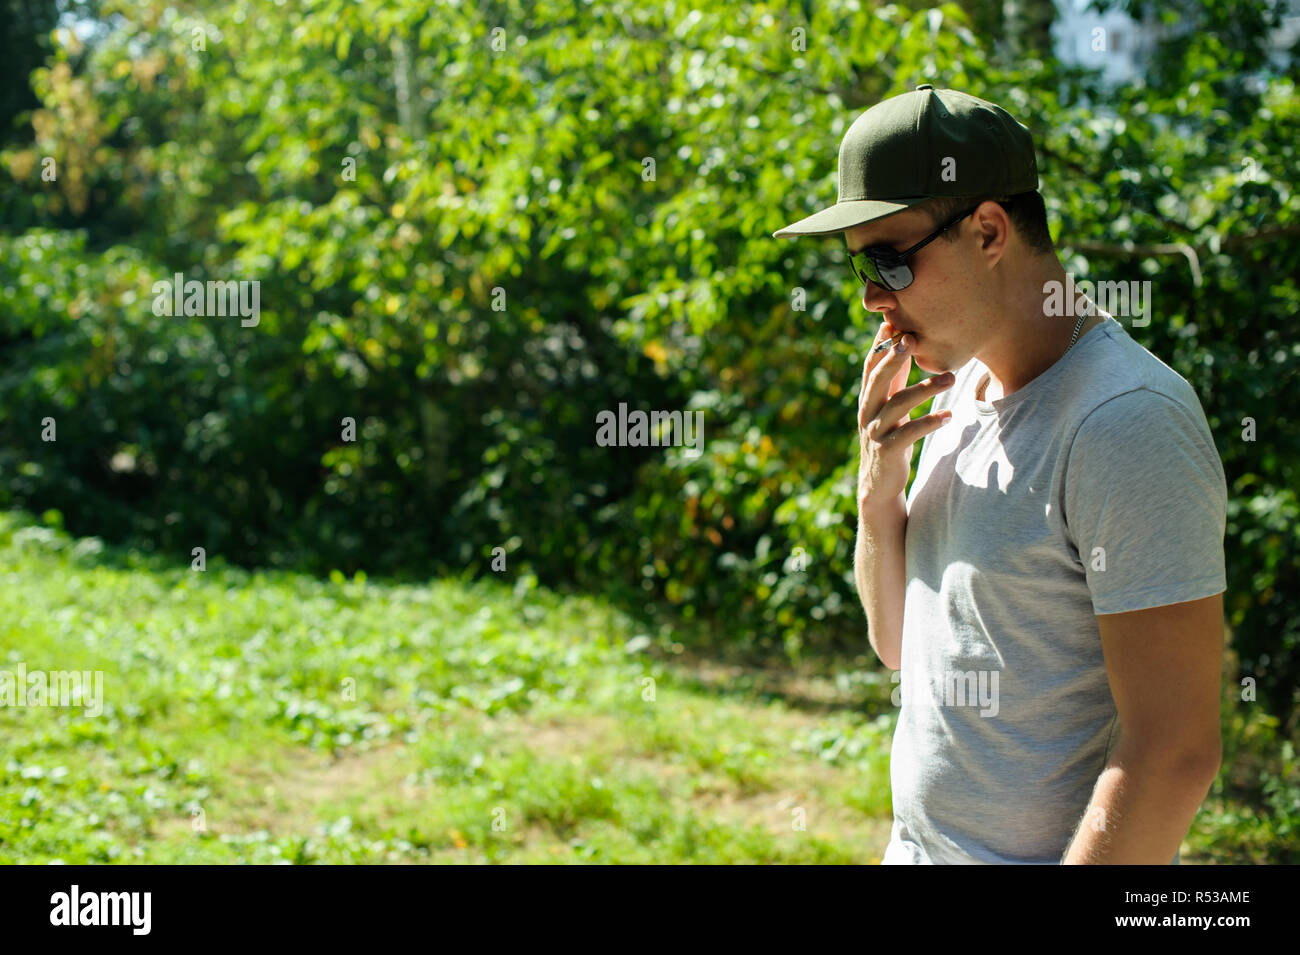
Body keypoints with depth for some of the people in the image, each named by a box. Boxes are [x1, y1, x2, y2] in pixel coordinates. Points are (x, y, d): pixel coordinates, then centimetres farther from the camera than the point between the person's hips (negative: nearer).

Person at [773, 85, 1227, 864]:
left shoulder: (1128, 421, -21)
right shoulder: (961, 391, 7)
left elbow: (1175, 756, -23)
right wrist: (879, 489, -3)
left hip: (1049, 852, -8)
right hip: (918, 843, 8)